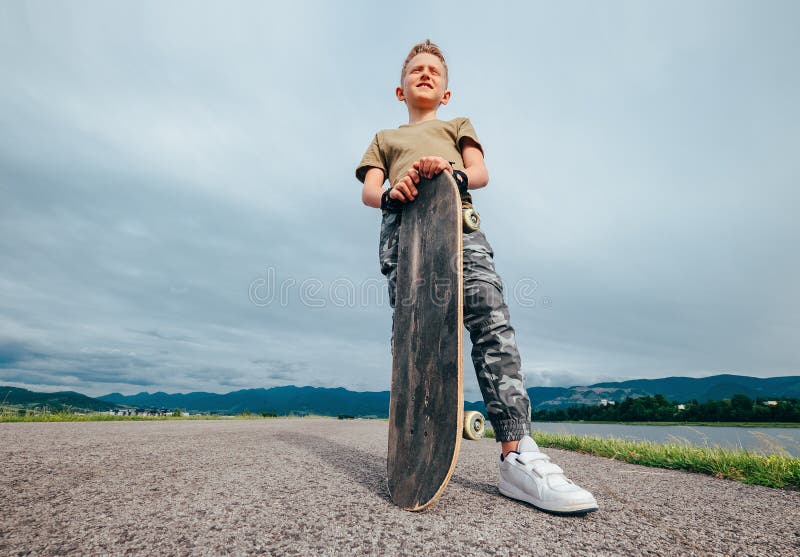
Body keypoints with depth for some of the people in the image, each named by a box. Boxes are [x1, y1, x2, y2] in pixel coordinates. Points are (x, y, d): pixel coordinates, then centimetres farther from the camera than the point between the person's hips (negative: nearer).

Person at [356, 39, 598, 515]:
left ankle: (518, 455, -23)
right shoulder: (384, 137, 35)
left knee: (491, 320, -21)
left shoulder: (458, 124, 34)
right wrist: (391, 192, -10)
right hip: (402, 224, 2)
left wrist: (452, 172, -11)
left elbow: (481, 172, 14)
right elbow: (369, 190, 15)